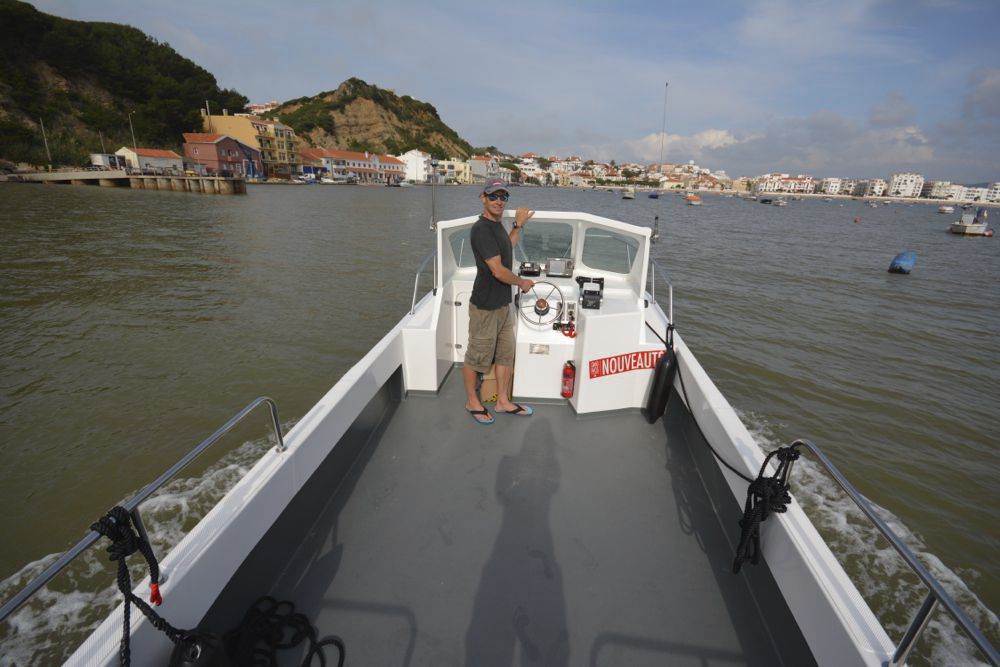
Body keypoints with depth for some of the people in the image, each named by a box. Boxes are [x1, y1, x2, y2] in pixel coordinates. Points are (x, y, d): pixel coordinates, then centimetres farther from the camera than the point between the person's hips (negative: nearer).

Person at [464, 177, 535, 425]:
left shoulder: (497, 225, 10)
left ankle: (503, 401, 30)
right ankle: (472, 402, 26)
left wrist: (518, 225, 23)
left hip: (503, 303, 9)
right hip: (485, 306, -9)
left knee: (506, 355, 16)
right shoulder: (481, 229, -20)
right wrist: (522, 283, -7)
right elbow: (498, 270, -23)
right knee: (477, 356, 7)